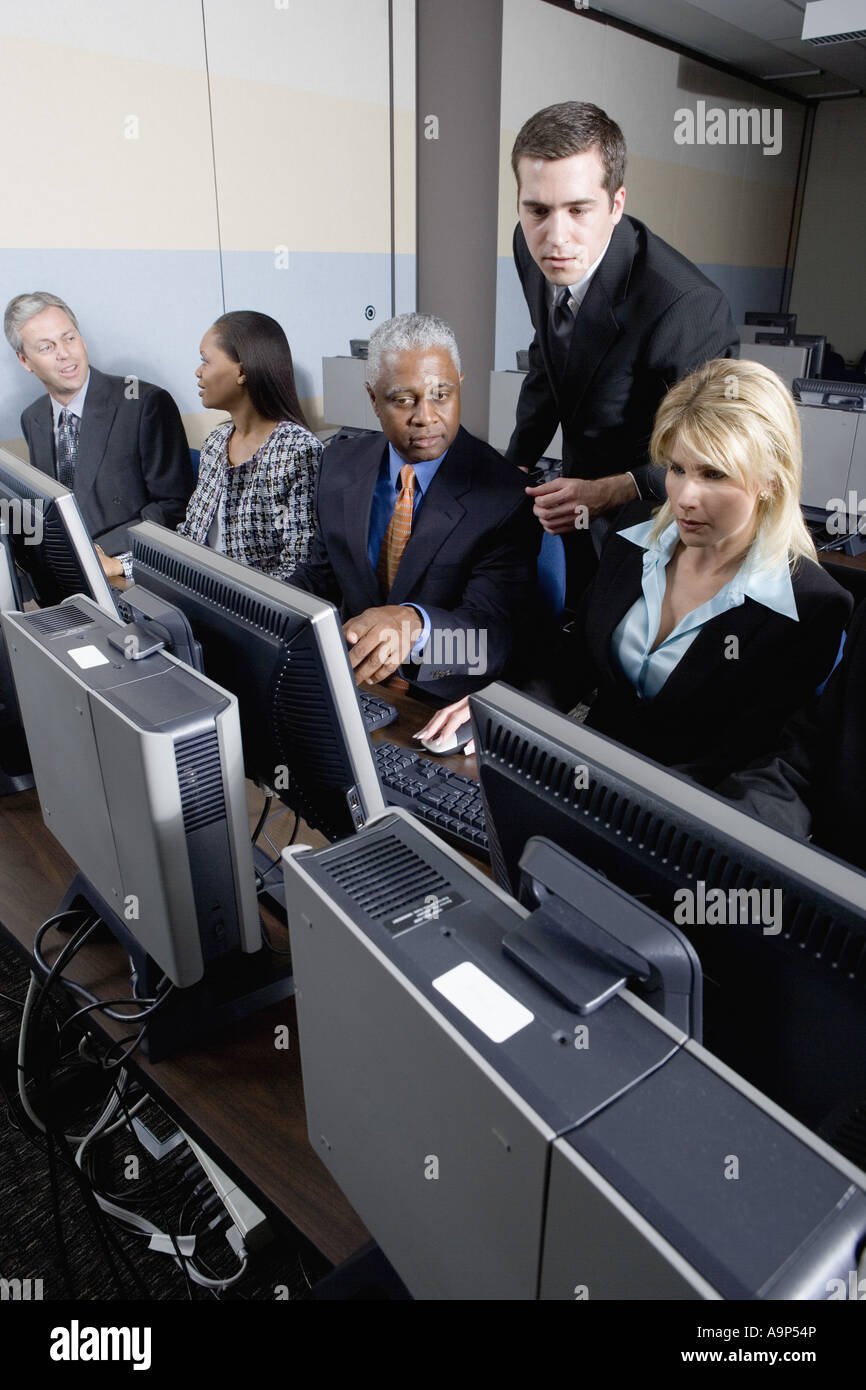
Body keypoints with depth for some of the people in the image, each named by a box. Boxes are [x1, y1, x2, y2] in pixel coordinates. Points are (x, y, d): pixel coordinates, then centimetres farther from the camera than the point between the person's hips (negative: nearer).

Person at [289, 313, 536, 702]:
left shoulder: (504, 495, -11)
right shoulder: (341, 465, 6)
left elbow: (489, 630, -20)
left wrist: (414, 623, -41)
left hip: (444, 699, -2)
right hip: (351, 676, 3)